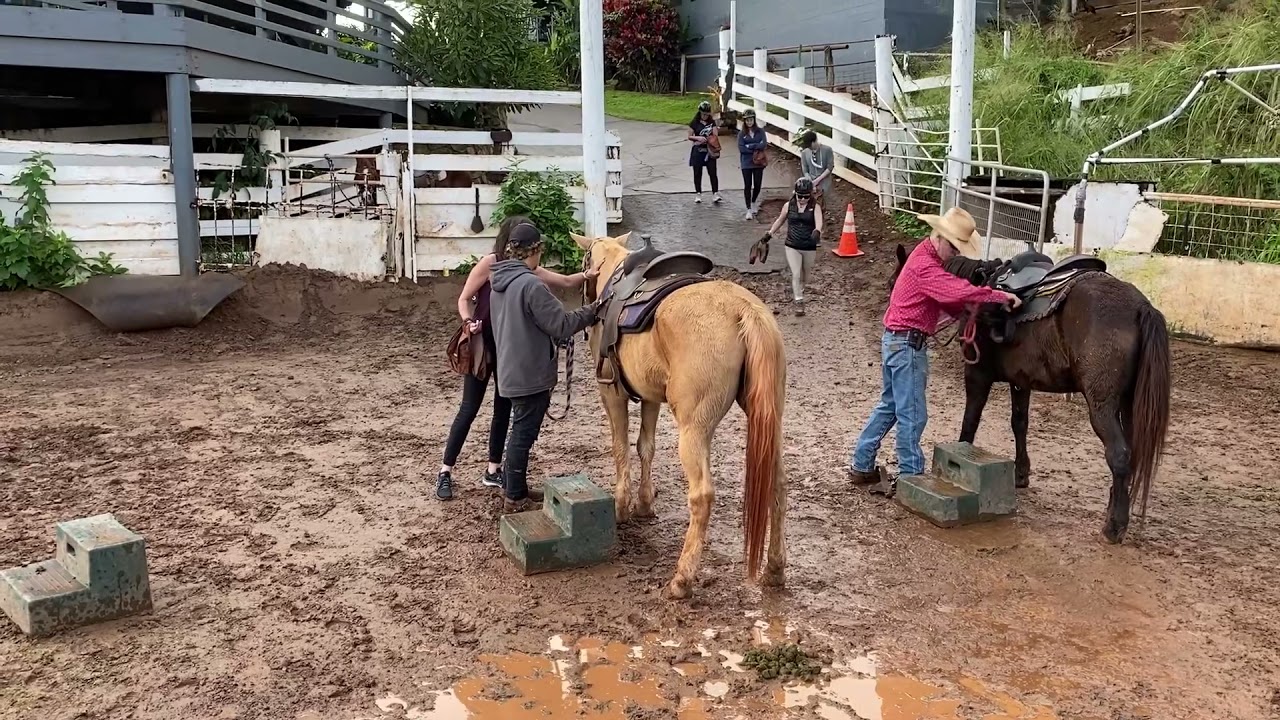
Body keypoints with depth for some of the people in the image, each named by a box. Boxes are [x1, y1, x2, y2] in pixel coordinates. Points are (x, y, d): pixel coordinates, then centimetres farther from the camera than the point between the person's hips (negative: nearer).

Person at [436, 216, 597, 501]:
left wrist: (588, 275, -17)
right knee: (469, 409, -3)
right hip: (483, 346, -6)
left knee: (504, 409, 10)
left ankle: (493, 471, 22)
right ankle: (445, 472, 7)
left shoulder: (529, 270, 1)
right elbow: (464, 299, -8)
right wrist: (469, 322, -27)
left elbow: (566, 282, 2)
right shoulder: (489, 263, -12)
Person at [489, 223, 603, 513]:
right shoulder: (531, 285, -21)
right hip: (531, 374, -9)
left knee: (521, 431, 19)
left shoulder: (500, 283, 8)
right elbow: (560, 325, -18)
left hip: (512, 371, 9)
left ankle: (517, 490, 28)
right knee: (523, 434, 0)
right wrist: (591, 311, -4)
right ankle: (514, 499, 9)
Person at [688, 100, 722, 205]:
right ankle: (698, 194, 15)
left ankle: (716, 193, -6)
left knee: (712, 172, -5)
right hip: (698, 150, -1)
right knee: (697, 173, 6)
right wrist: (698, 138, -18)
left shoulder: (712, 123, 5)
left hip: (709, 150, 1)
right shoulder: (694, 123, -1)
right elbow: (689, 137, 0)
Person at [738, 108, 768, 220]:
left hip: (758, 163, 1)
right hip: (747, 164, -1)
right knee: (747, 186, -3)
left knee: (757, 185, 7)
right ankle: (749, 210, 0)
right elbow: (741, 148, -10)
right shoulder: (742, 134, 0)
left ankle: (754, 203, 35)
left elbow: (764, 144, -10)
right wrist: (756, 149, -13)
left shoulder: (760, 132, 2)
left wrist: (750, 146, -14)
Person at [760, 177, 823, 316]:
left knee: (805, 276, 18)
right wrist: (769, 234, 15)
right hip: (792, 247, 0)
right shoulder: (789, 206, -2)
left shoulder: (815, 207, -8)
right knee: (796, 274, -12)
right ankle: (799, 302, -8)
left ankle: (797, 293, 46)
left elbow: (819, 221, -25)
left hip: (809, 248, 0)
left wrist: (817, 231, -46)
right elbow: (780, 220, 14)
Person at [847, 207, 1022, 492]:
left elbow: (946, 297, 15)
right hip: (907, 344, -11)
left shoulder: (927, 256, 12)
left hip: (896, 341, 11)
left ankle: (861, 466, 25)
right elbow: (958, 290, -34)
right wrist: (1001, 296, -31)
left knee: (889, 406, 18)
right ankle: (910, 476, 6)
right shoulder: (925, 265, -21)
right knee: (912, 414, -2)